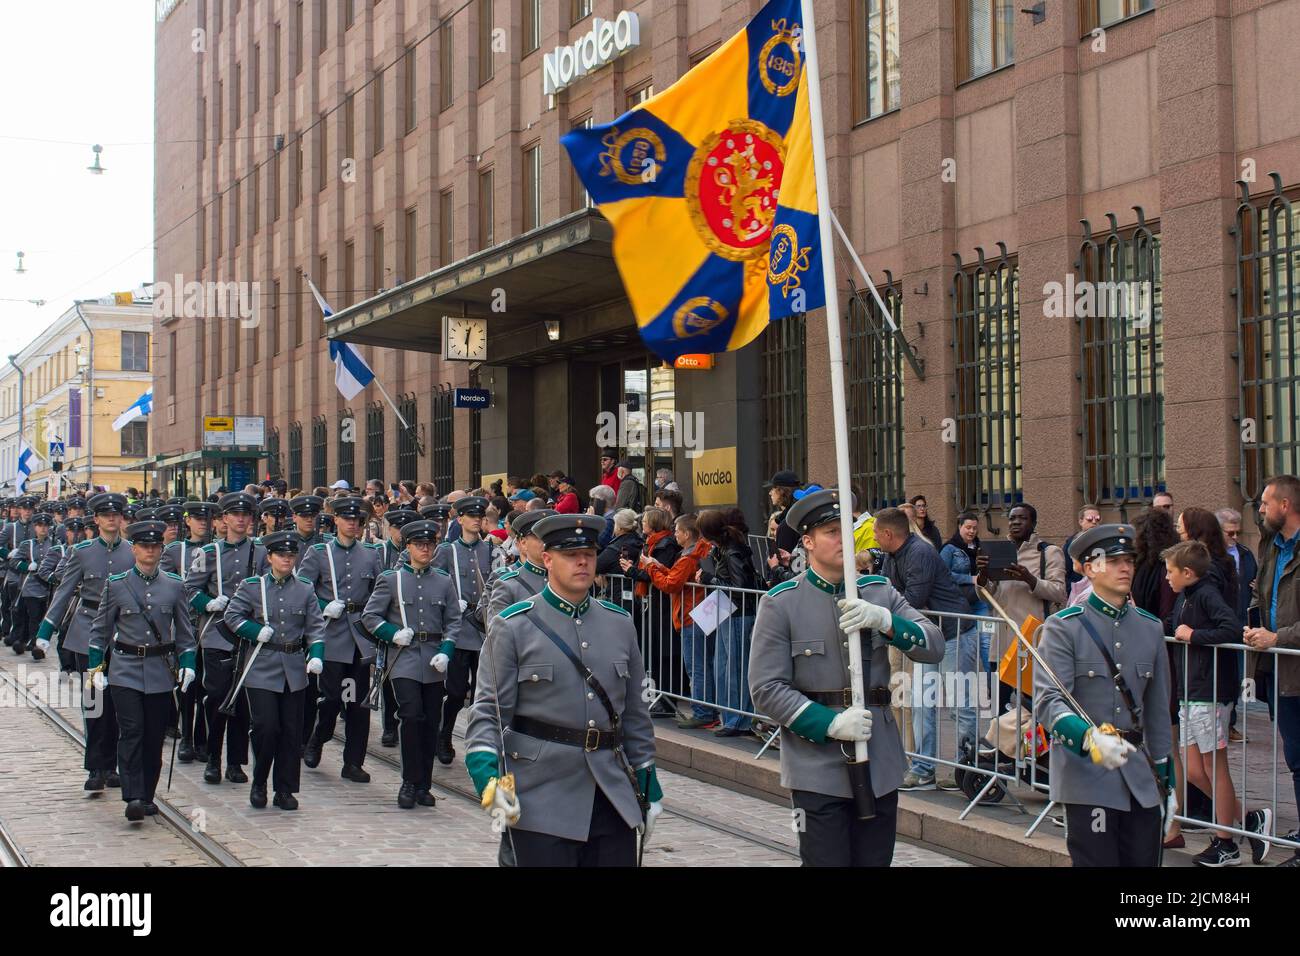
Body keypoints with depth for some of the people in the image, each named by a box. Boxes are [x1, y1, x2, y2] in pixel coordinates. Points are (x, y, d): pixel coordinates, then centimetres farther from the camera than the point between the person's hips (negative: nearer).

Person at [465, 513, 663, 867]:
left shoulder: (620, 624, 11)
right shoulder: (514, 626, -2)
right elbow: (488, 711, -5)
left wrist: (648, 787, 14)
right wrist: (487, 775, -20)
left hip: (614, 797, 4)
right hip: (541, 799, -4)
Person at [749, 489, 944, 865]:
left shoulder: (879, 591, 8)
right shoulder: (780, 603, -4)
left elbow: (934, 646, -2)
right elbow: (766, 688, -9)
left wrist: (884, 620, -19)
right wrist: (831, 724, -19)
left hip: (879, 765, 4)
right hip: (818, 769, -4)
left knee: (875, 859, 11)